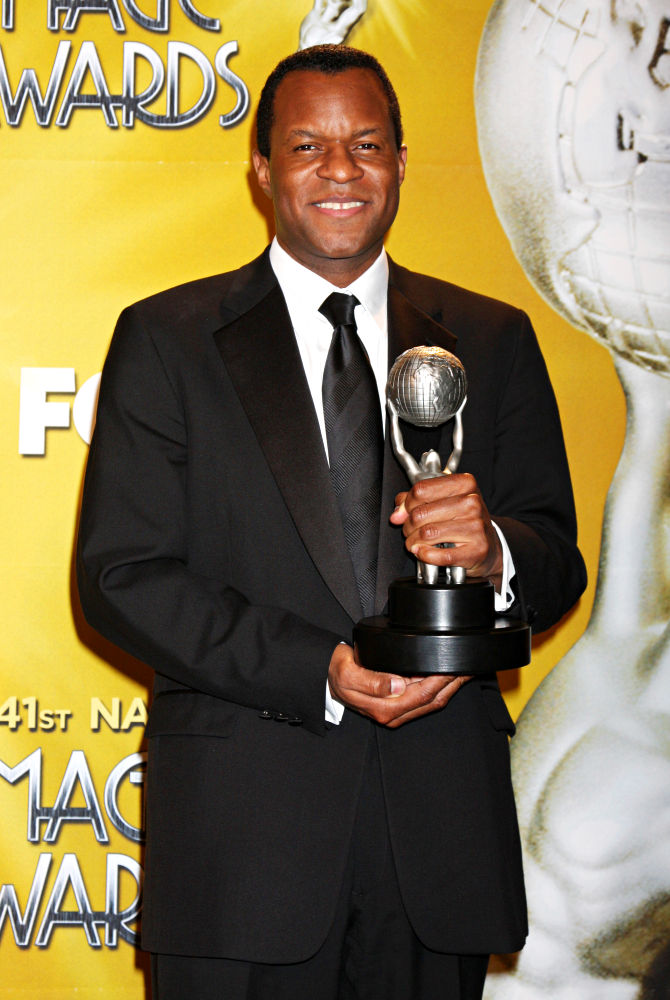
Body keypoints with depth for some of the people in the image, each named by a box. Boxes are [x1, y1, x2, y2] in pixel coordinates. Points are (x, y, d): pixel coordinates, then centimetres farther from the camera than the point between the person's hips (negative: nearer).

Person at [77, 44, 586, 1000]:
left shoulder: (494, 342, 10)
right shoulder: (166, 340, 3)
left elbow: (558, 568, 8)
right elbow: (119, 575, -4)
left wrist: (492, 552, -16)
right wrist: (320, 673, -15)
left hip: (439, 838, 2)